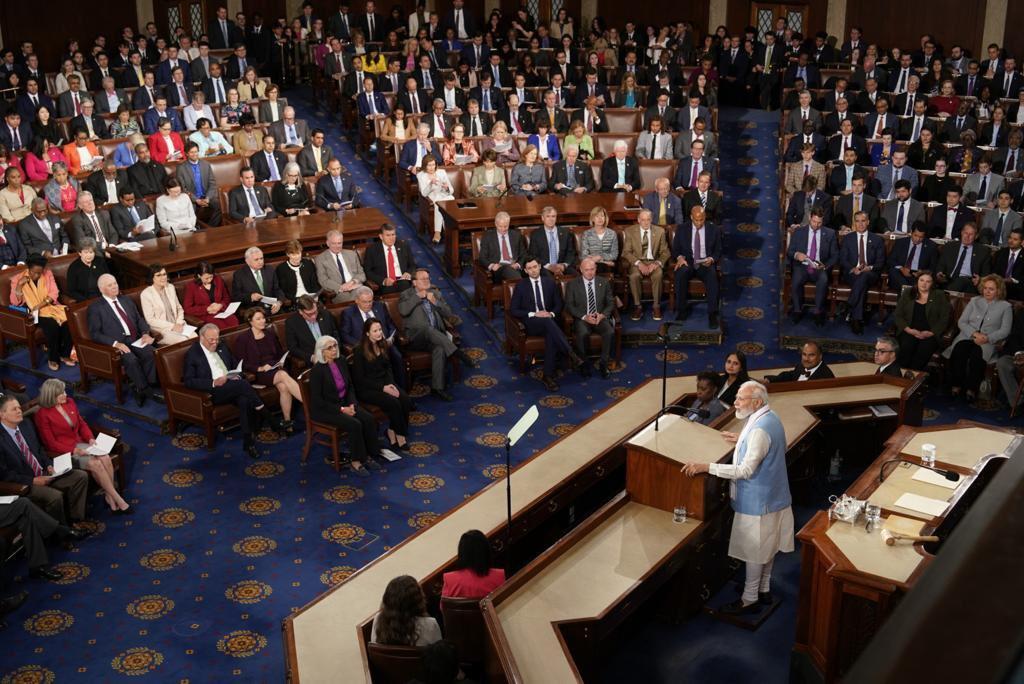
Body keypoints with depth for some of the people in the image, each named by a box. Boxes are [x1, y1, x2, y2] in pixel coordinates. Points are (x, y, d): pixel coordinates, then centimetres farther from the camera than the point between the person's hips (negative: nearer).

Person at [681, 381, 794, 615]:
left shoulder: (759, 429, -29)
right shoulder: (770, 418, 3)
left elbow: (745, 470, -31)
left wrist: (705, 467, -34)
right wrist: (742, 441, 17)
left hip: (757, 501, -10)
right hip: (771, 496, 10)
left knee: (754, 550, 4)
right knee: (767, 546, 21)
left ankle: (750, 599, 16)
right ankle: (764, 589, 35)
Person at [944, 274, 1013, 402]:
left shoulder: (1005, 306, 11)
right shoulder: (974, 301, 18)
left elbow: (1005, 330, 2)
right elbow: (961, 322, 10)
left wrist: (987, 338, -15)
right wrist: (974, 333, -9)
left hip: (988, 342, -2)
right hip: (968, 336, 2)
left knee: (977, 354, -36)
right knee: (959, 350, -33)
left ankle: (971, 389, -29)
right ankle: (955, 385, -28)